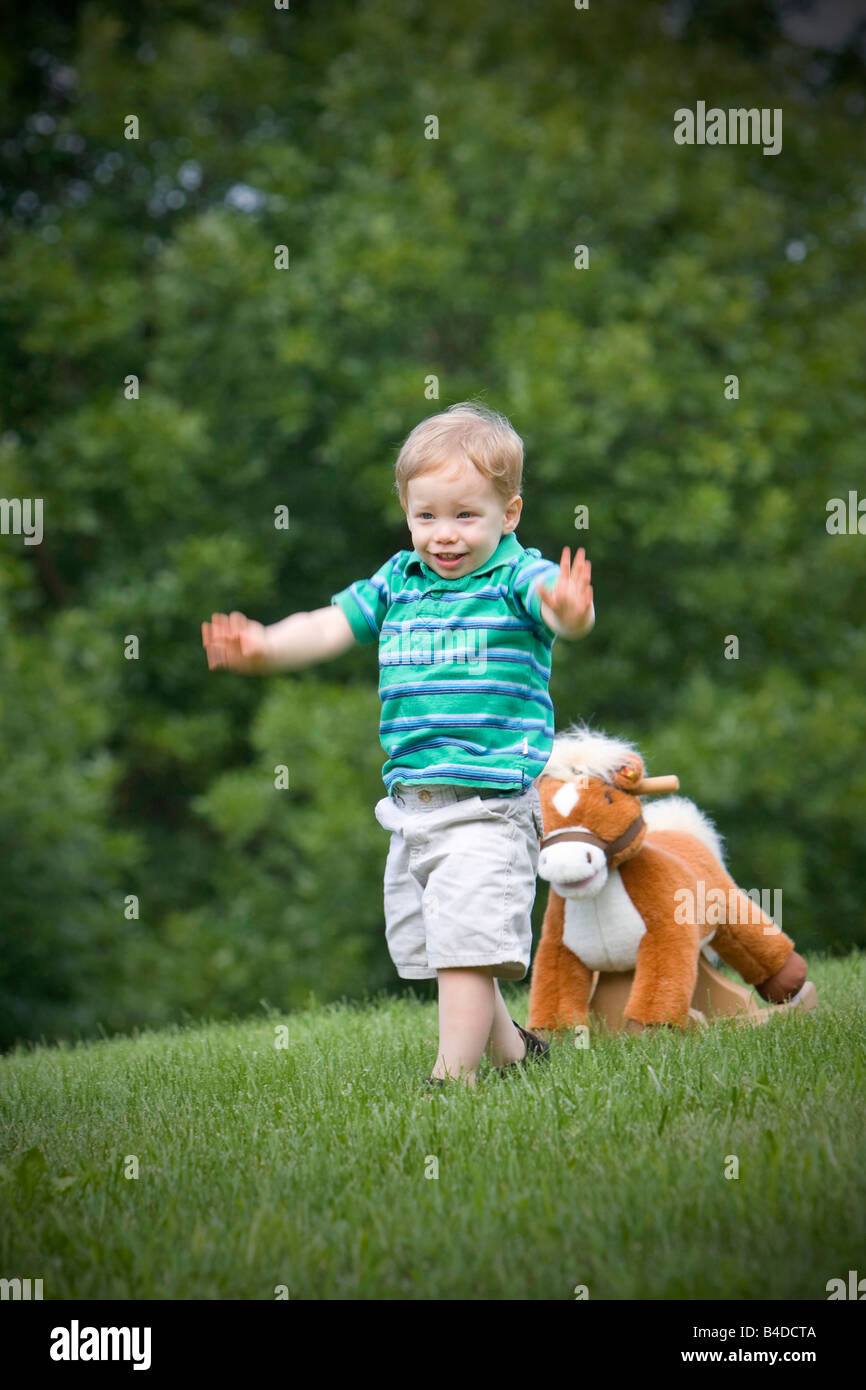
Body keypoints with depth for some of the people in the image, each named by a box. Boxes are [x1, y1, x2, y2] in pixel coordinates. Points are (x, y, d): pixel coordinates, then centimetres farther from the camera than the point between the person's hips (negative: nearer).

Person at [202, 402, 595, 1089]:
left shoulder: (517, 577, -9)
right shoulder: (397, 582, 9)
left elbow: (560, 611, -29)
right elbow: (330, 625, 10)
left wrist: (570, 612, -54)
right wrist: (265, 647, -9)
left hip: (490, 804, -7)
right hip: (412, 804, 8)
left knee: (466, 939, -13)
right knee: (423, 941, 18)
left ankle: (454, 1072, -8)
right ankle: (509, 1048, 35)